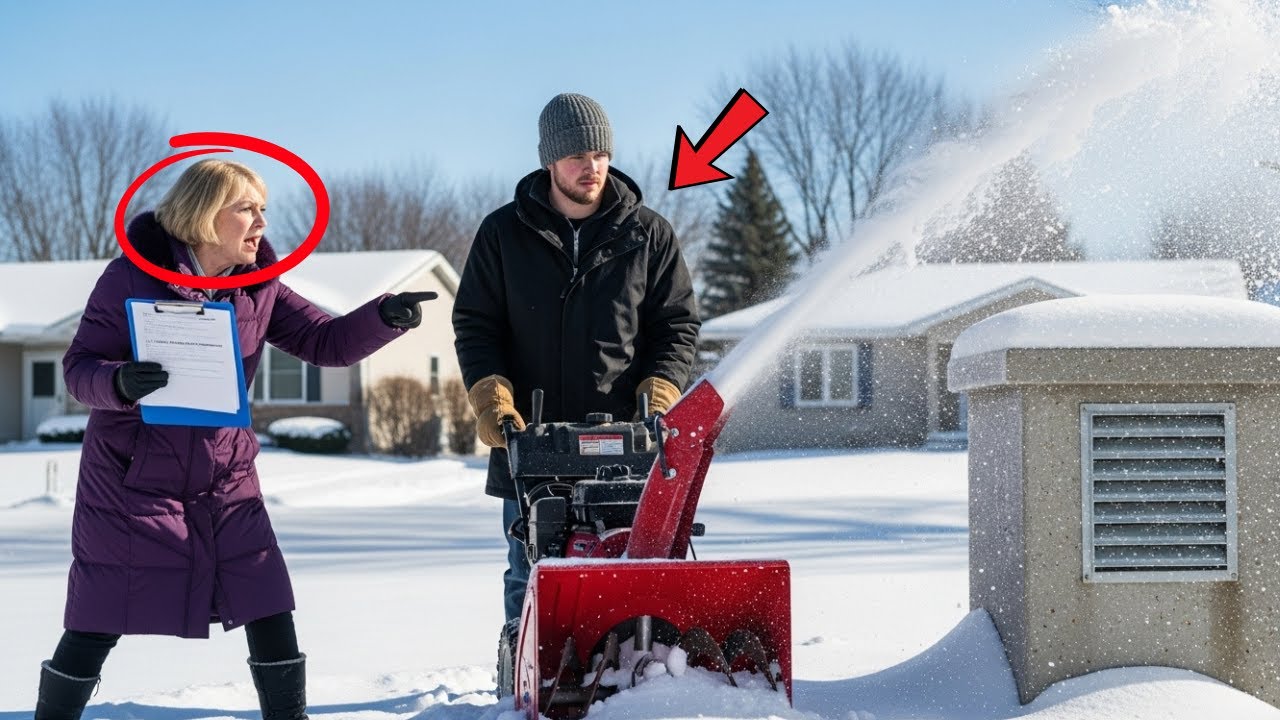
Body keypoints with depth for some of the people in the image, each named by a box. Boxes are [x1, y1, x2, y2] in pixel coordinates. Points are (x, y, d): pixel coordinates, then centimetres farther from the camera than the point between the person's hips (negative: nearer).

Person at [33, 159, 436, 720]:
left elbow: (328, 342, -1)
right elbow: (79, 367, -11)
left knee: (270, 613, -1)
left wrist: (384, 317, -20)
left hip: (226, 484, 4)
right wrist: (121, 383, -33)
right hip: (131, 483, -4)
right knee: (98, 623, 1)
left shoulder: (259, 288, 2)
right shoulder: (133, 276, -12)